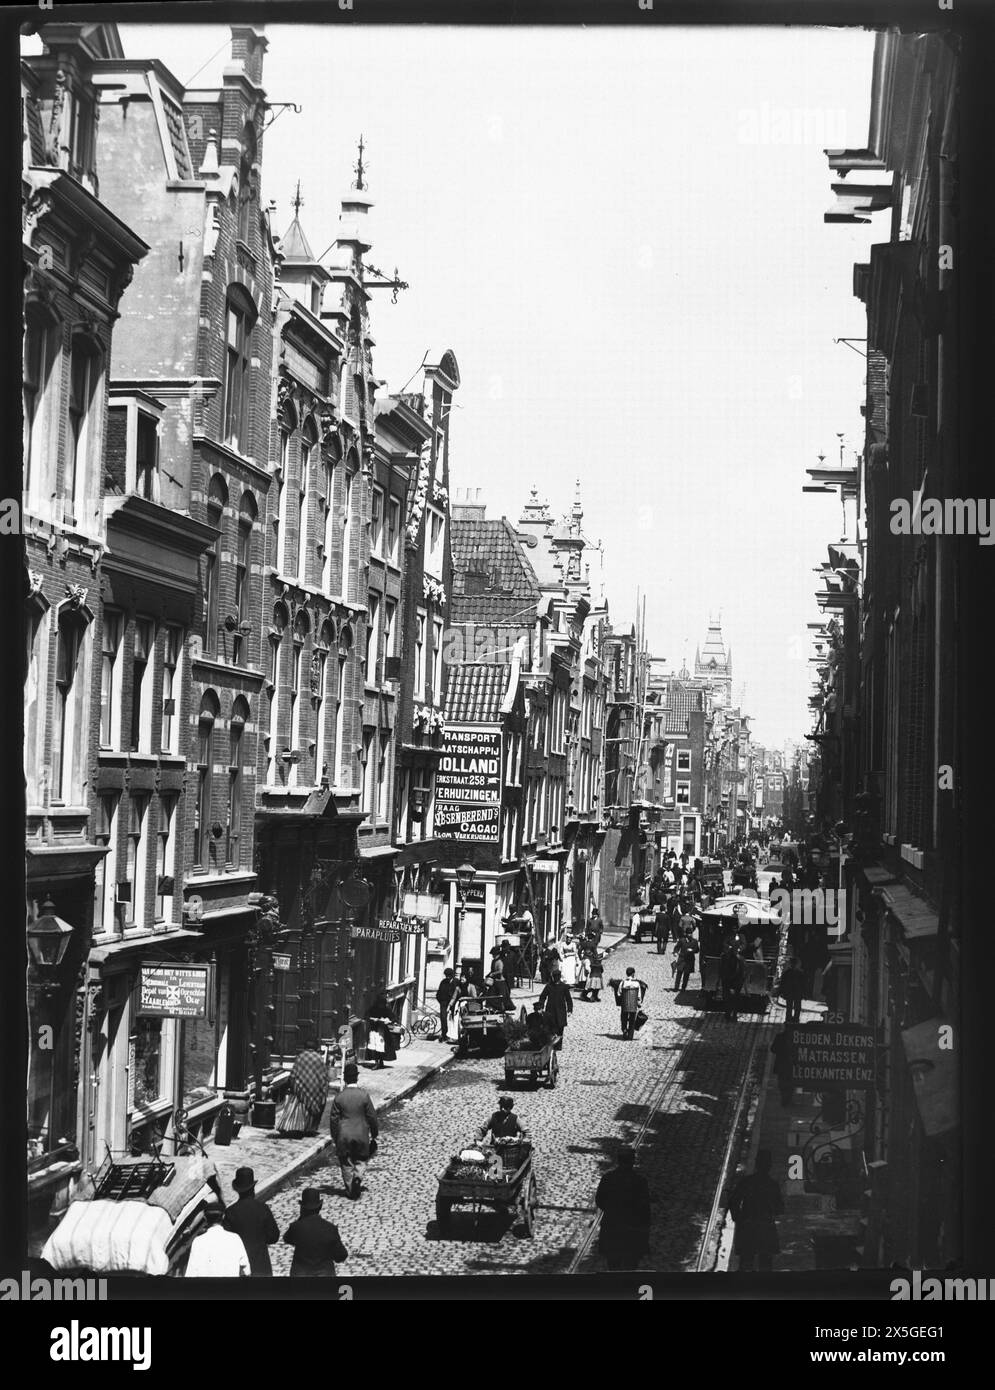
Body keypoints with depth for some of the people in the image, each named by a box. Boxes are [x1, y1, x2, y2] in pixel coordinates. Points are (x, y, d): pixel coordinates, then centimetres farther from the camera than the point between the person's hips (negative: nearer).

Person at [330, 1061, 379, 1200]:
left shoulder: (339, 1097, -7)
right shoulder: (364, 1095, -11)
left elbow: (334, 1120, -2)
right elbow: (372, 1117, -5)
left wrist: (335, 1138, 9)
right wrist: (374, 1134, 9)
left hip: (344, 1136, 1)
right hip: (361, 1135, -1)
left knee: (346, 1164, 13)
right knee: (361, 1161, 15)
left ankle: (350, 1190, 17)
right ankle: (358, 1178, -11)